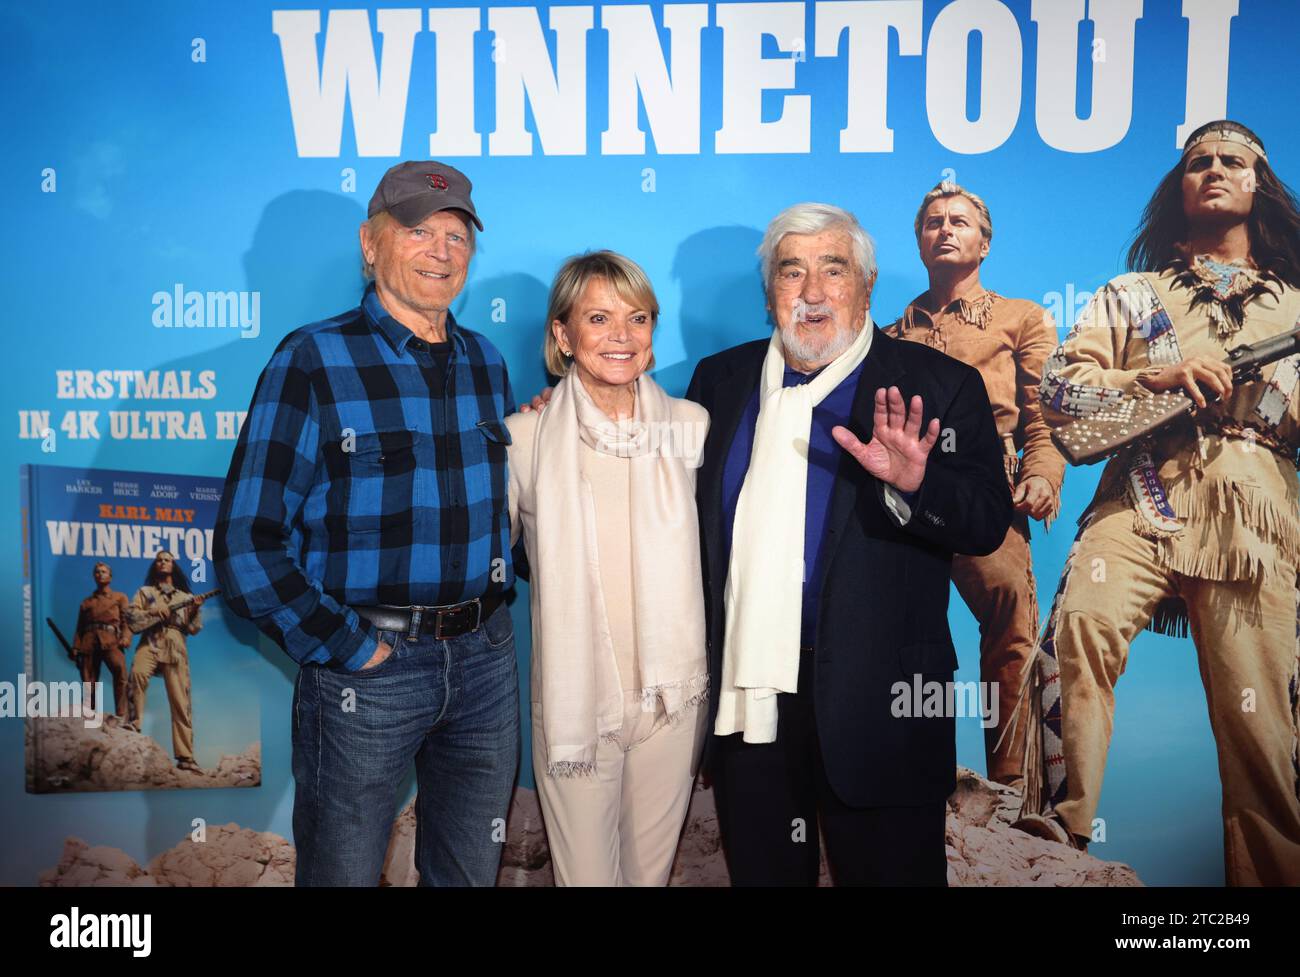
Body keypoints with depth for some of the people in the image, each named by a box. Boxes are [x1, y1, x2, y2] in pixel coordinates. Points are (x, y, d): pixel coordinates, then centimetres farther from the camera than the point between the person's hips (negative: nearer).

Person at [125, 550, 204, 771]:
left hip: (175, 647, 1)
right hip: (150, 643, 0)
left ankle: (185, 757, -8)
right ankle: (135, 721, -21)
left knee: (181, 702, -7)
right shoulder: (145, 592, 21)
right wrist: (153, 612, -8)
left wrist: (195, 611, -4)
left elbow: (193, 629, 14)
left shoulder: (186, 597, 21)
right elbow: (130, 615, 6)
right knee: (138, 672, -37)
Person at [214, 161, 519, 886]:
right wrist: (345, 649, -12)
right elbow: (247, 545, -12)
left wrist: (497, 598, 7)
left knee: (472, 871, 19)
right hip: (366, 665, -4)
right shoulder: (313, 362, -9)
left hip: (486, 658, 5)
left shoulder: (485, 361, 7)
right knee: (344, 871, 12)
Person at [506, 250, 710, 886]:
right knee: (585, 873, 11)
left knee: (653, 867, 18)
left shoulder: (692, 427, -2)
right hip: (574, 705, -2)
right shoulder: (523, 440, -8)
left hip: (672, 698, 2)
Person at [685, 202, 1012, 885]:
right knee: (762, 873, 19)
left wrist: (916, 483, -30)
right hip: (743, 697, 4)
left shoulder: (939, 387, -4)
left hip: (874, 707, -3)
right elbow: (684, 512, 15)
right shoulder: (720, 380, 7)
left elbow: (989, 522, -12)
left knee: (886, 874, 11)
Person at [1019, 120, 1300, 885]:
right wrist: (1155, 377, -7)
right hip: (1141, 505, -1)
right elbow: (1058, 391, 8)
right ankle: (1055, 835, -19)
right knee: (1080, 625, -28)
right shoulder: (1131, 296, 21)